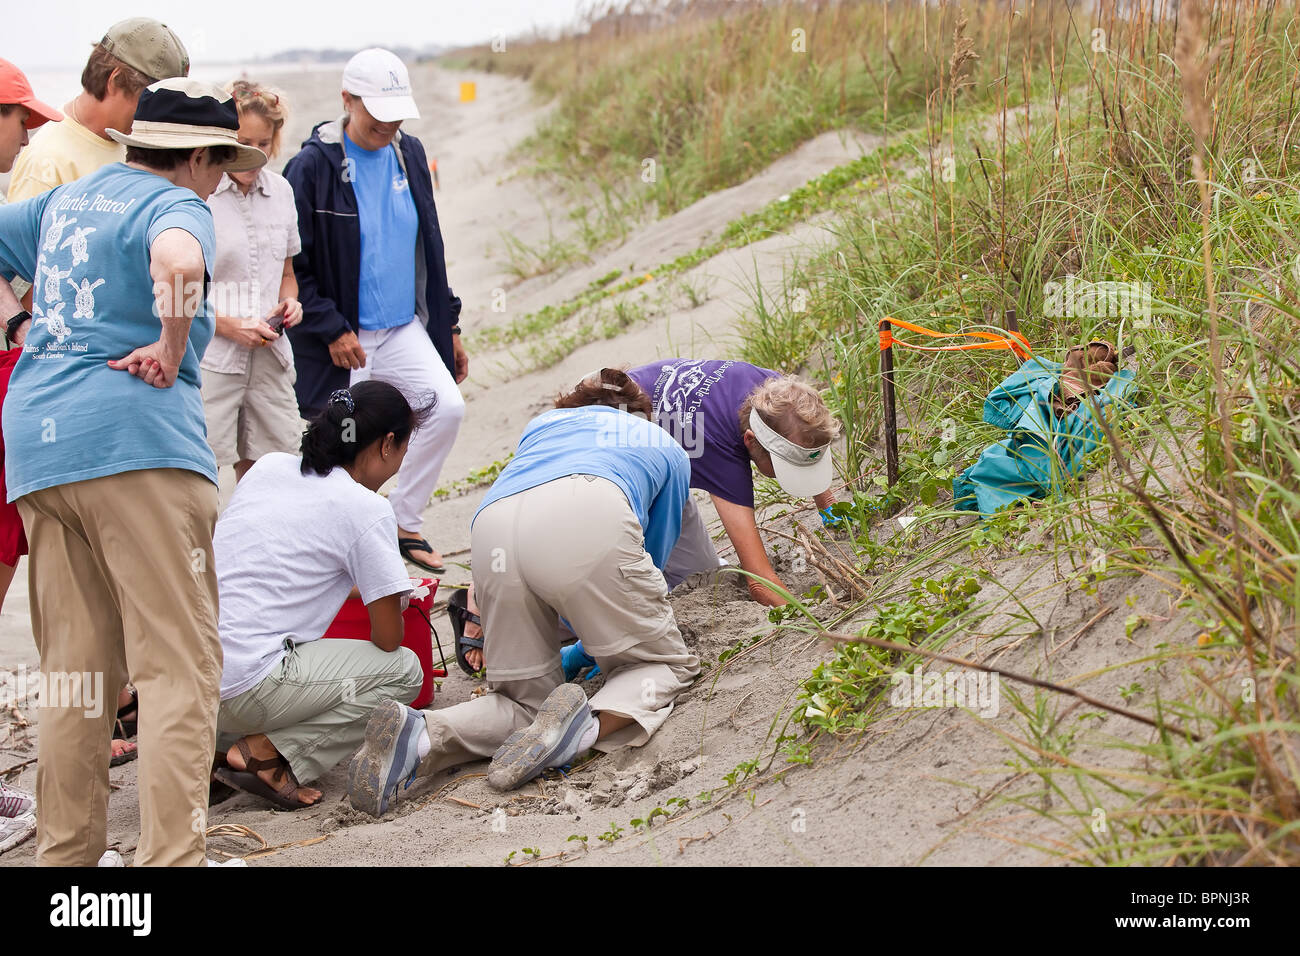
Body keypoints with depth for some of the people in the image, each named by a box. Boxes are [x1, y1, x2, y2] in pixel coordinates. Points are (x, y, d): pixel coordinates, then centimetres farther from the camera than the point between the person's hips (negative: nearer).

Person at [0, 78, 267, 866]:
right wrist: (171, 350, -14)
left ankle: (66, 853, 17)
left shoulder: (66, 200, 20)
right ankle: (172, 855, -10)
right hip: (135, 443, -8)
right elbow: (177, 262, -28)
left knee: (74, 668, 13)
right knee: (181, 666, -5)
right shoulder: (176, 205, -4)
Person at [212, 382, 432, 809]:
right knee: (404, 669, 6)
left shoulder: (268, 466, 14)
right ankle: (267, 753, -6)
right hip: (244, 686, -8)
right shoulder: (367, 509, -6)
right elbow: (389, 638, -2)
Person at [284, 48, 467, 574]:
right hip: (344, 337, -5)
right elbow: (292, 265, -10)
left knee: (448, 408, -12)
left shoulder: (409, 154, 7)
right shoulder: (313, 167, -11)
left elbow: (429, 247, 16)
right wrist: (331, 329, -16)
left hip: (406, 329, 5)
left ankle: (404, 522, 4)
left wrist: (448, 326, 15)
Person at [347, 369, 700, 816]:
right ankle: (594, 724, -18)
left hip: (490, 531, 4)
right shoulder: (668, 449, 38)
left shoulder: (543, 422, 43)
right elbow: (656, 556, 40)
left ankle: (421, 733, -12)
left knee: (527, 698, 16)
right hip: (590, 517, -3)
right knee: (663, 663, 15)